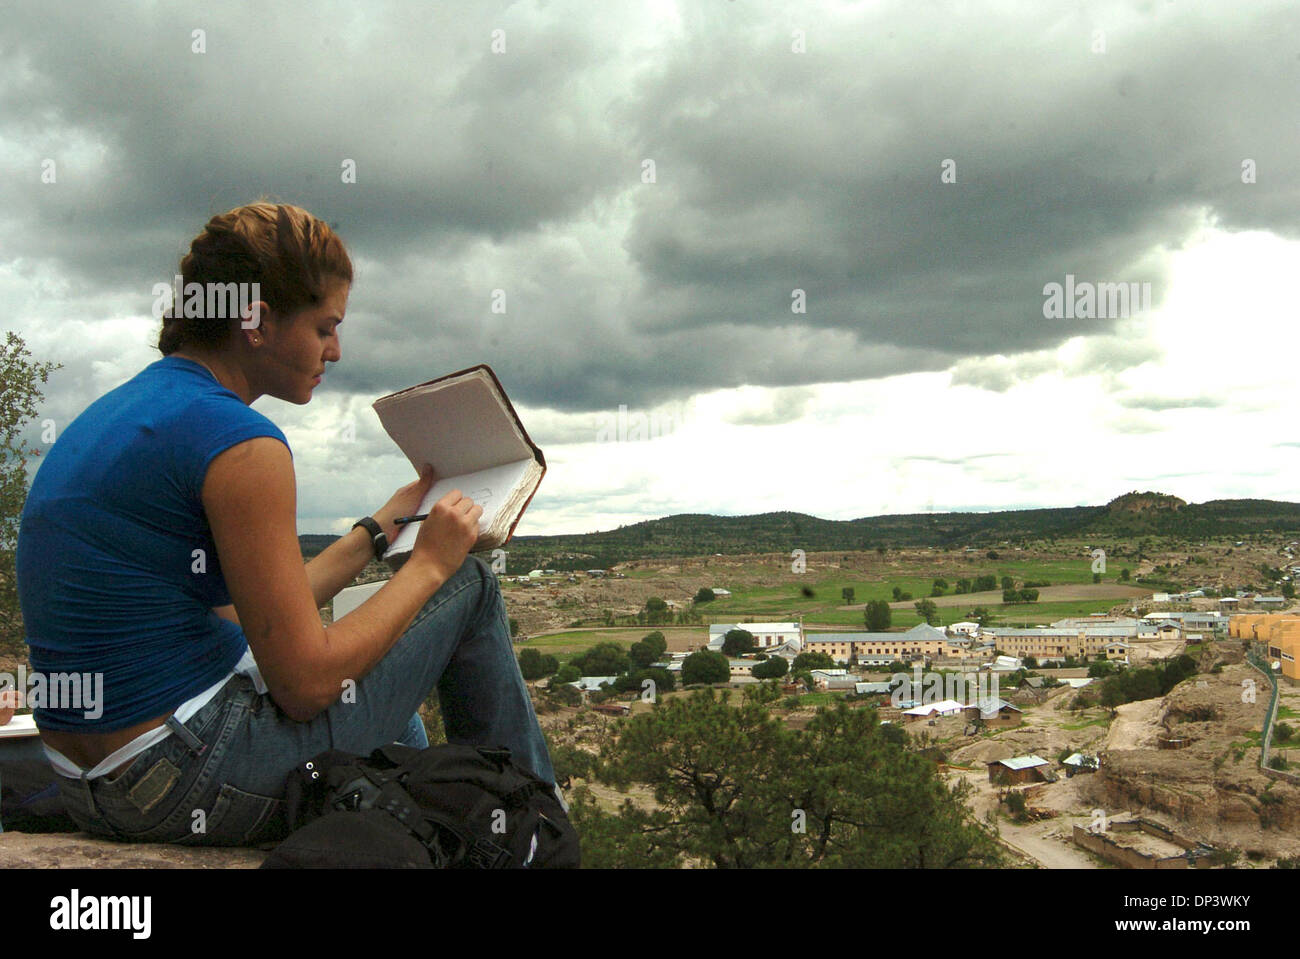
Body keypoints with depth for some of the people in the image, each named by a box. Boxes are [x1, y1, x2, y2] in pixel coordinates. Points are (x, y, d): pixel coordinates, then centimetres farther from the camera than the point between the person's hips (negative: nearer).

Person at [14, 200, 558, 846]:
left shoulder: (118, 412, 10)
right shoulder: (239, 443, -20)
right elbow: (307, 684, -18)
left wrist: (385, 525, 21)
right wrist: (429, 564, -5)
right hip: (196, 781, -9)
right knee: (470, 587, 5)